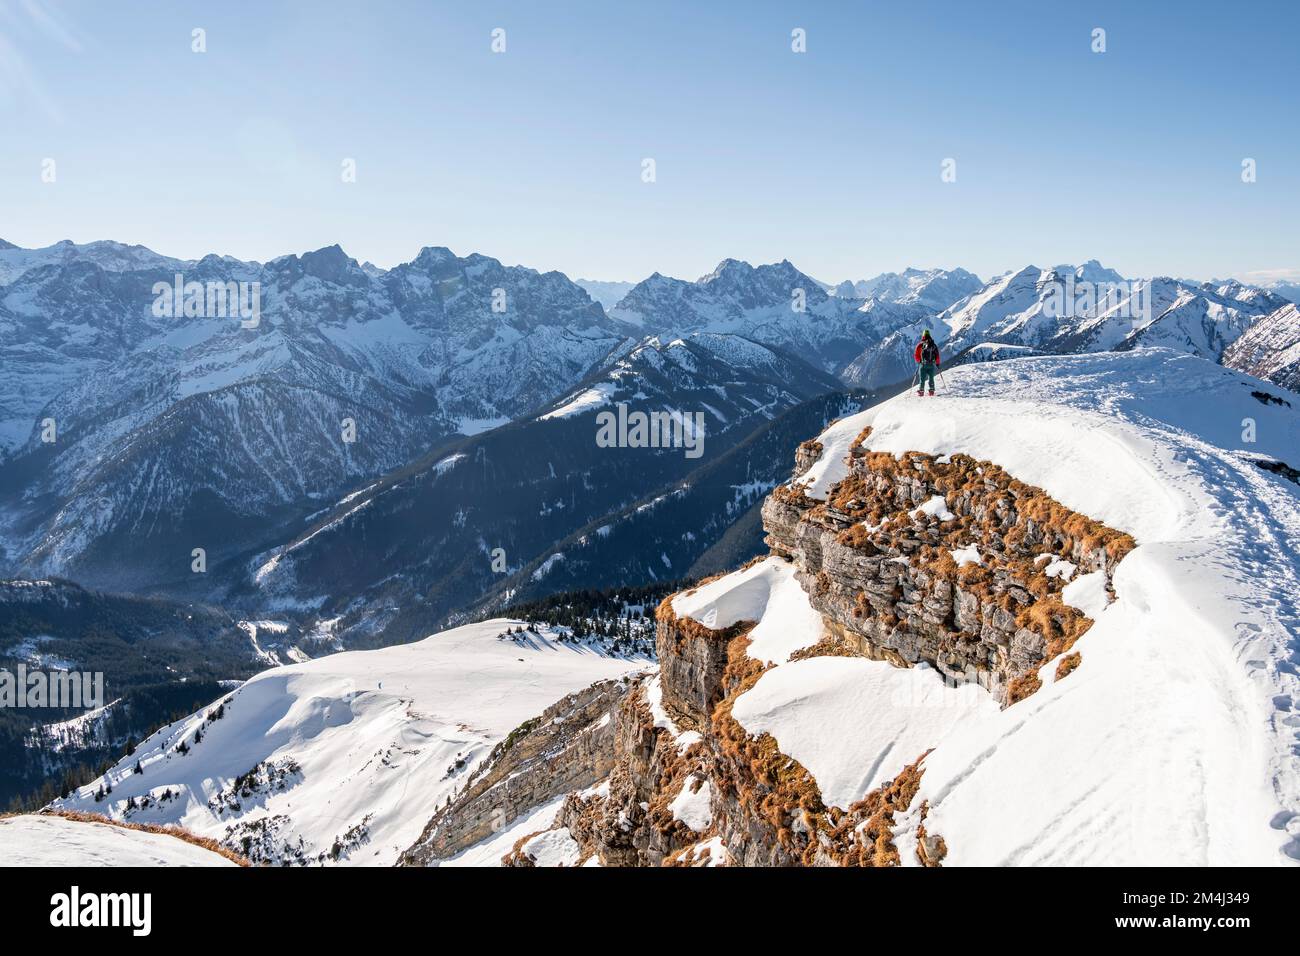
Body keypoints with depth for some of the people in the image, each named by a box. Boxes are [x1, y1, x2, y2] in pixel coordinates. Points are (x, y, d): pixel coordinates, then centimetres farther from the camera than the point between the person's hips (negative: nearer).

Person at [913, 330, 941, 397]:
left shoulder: (920, 345, -7)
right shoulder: (934, 345, 3)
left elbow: (916, 355, -5)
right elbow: (937, 355, 5)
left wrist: (919, 361, 11)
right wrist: (937, 363, 14)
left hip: (923, 364, -3)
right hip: (932, 364, 3)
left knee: (922, 378, 2)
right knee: (931, 378, 13)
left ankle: (921, 391, -2)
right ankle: (932, 390, 12)